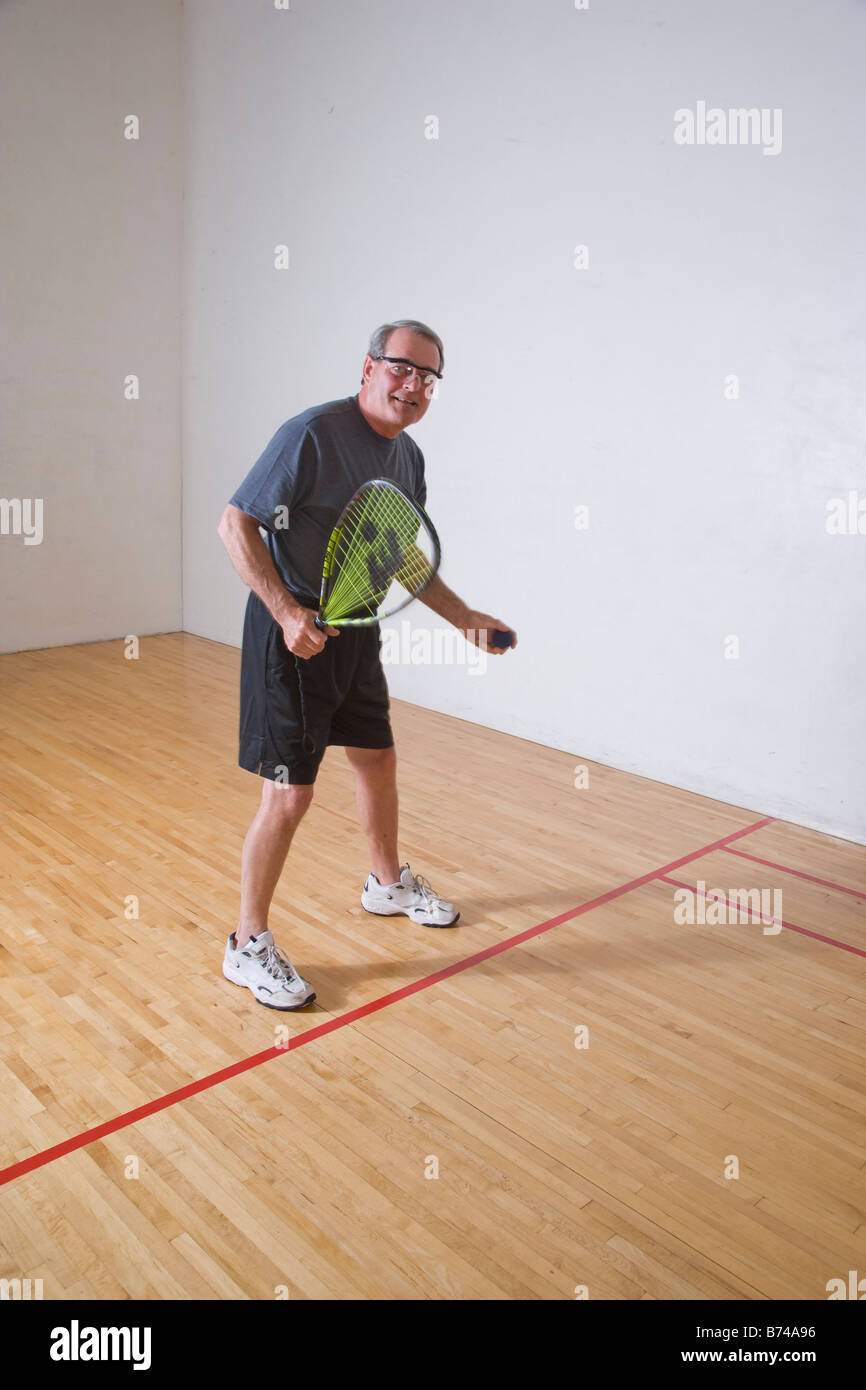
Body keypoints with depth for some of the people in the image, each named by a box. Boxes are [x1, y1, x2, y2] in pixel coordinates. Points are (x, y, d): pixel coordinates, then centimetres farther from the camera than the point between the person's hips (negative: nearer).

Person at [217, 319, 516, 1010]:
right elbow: (236, 524, -18)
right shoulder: (312, 434, -18)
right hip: (293, 635, -8)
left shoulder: (408, 457, 8)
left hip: (357, 631, 8)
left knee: (378, 758, 21)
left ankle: (388, 883, 46)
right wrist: (289, 612, -27)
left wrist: (465, 617, 13)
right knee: (290, 794, -7)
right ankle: (248, 945, 11)